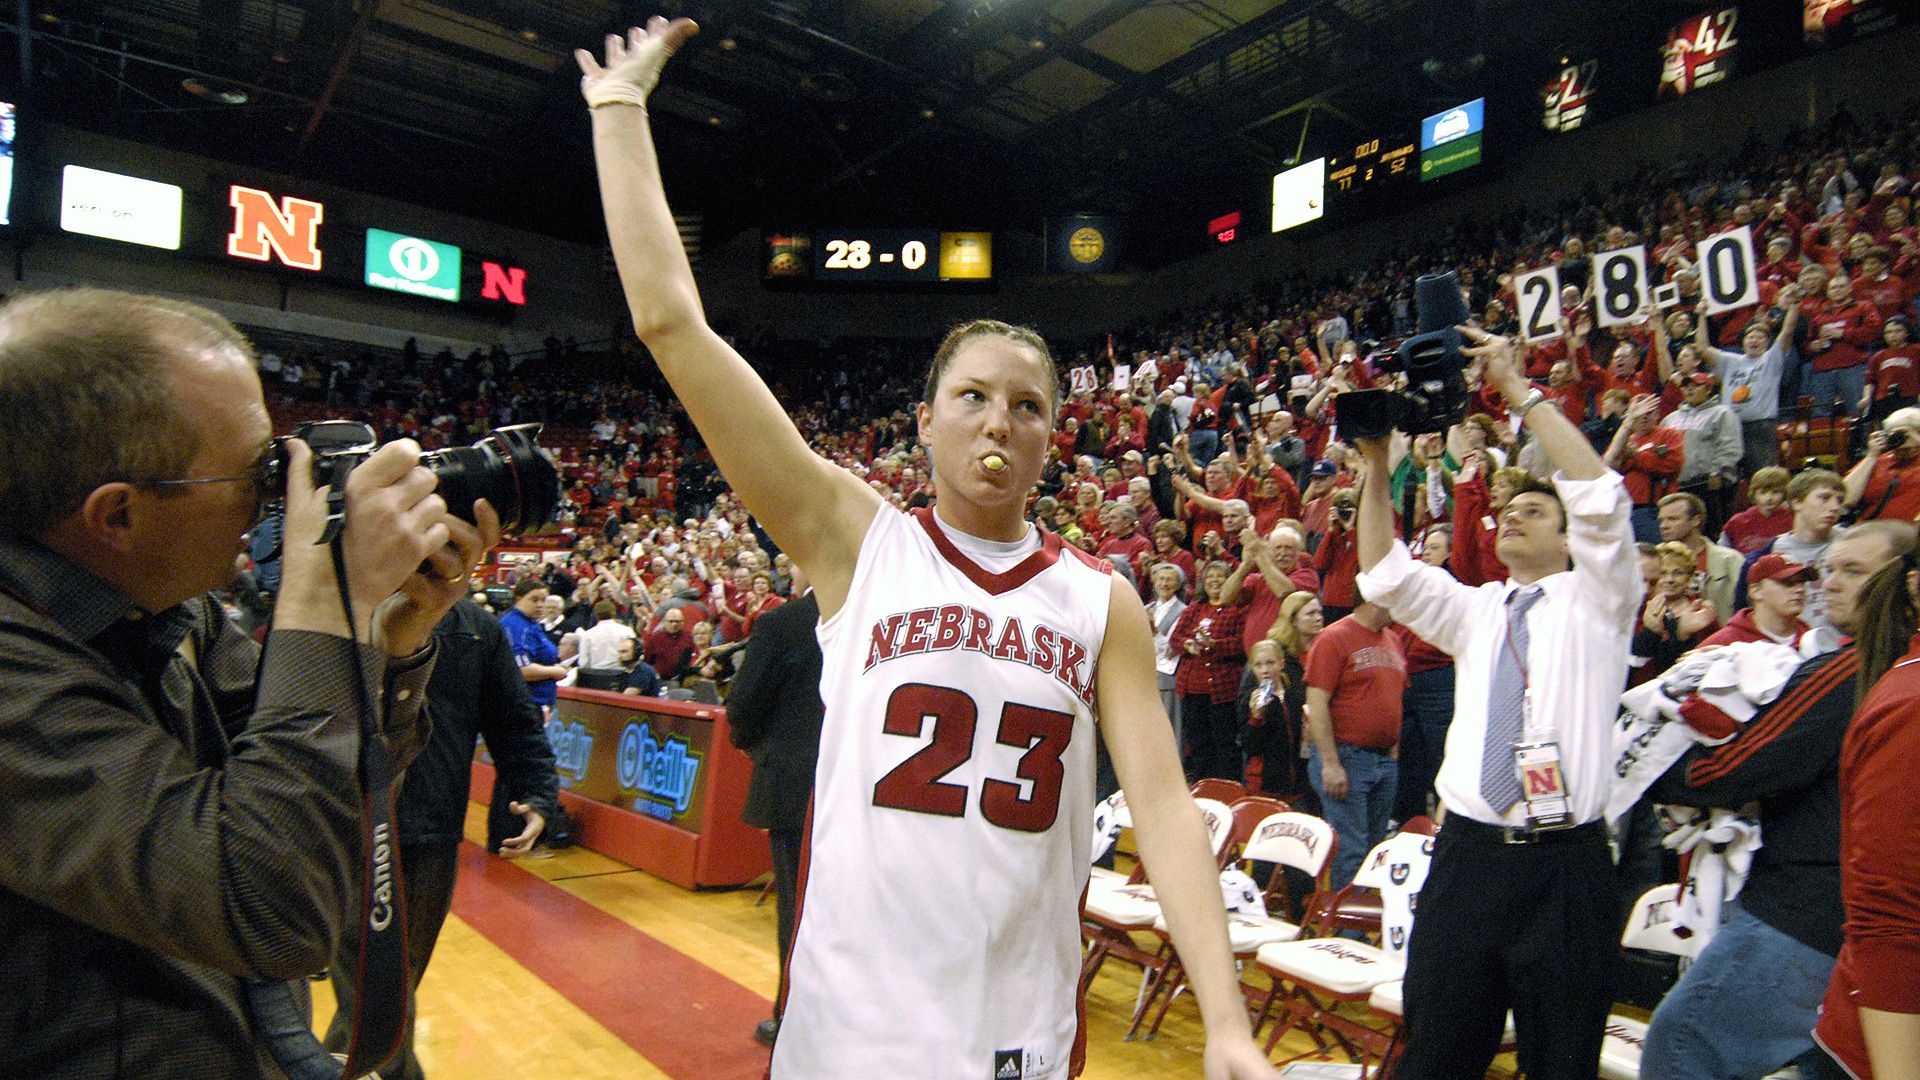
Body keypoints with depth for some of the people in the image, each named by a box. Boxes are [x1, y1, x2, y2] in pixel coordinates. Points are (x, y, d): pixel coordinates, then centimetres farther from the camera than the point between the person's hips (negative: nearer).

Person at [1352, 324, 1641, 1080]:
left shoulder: (1595, 600, 4)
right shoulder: (1474, 610, 14)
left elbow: (1600, 496, -11)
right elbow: (1384, 575, 3)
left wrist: (1519, 392, -13)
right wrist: (1377, 467, -5)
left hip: (1564, 861, -3)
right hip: (1467, 852, 3)